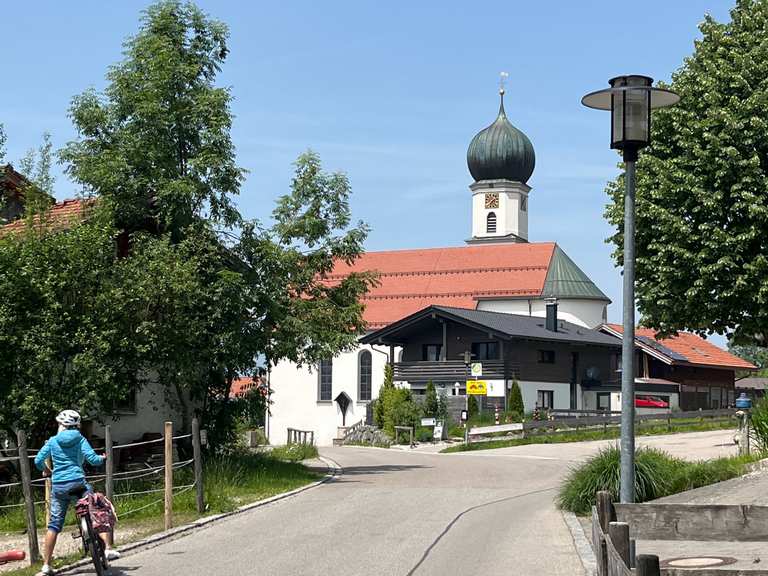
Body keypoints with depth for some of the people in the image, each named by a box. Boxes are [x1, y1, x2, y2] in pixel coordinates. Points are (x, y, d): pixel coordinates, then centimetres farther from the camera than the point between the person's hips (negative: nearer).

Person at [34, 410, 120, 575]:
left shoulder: (53, 441, 6)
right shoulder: (80, 439, 2)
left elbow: (38, 461, 4)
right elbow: (93, 459, -8)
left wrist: (46, 470, 24)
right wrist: (102, 458, 13)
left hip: (58, 486, 2)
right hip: (78, 483, -2)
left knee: (54, 524, 9)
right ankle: (108, 548, -7)